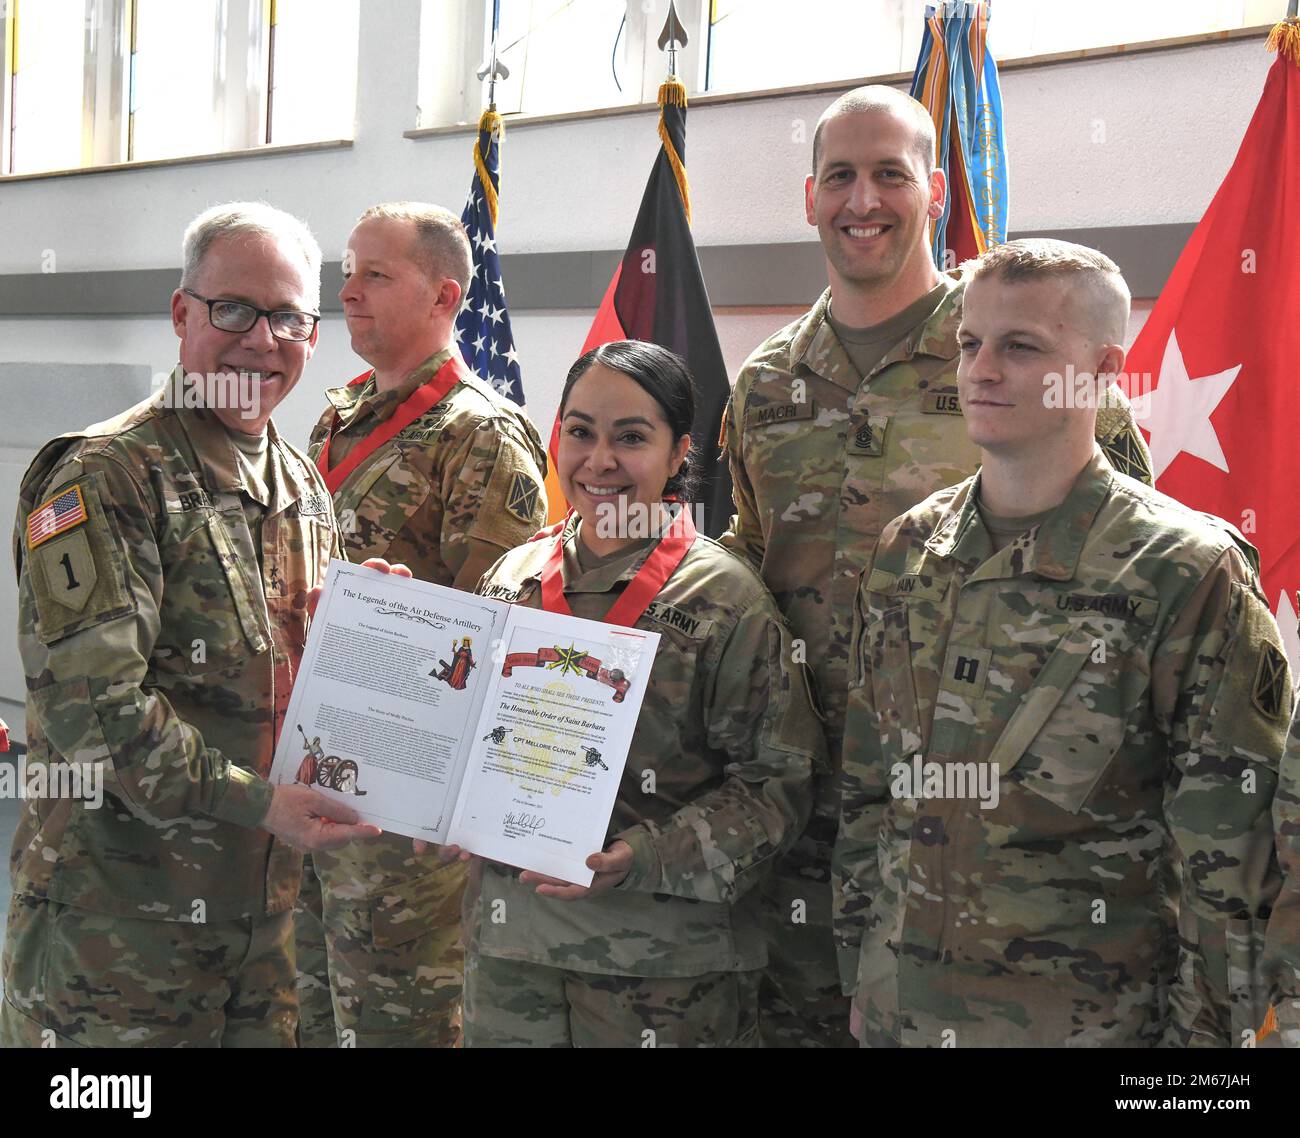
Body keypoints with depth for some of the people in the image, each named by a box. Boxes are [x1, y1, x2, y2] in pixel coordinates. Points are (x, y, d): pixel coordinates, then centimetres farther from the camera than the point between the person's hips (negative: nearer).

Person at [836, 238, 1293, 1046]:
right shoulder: (907, 551, 4)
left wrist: (1204, 1033, -11)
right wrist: (866, 968, 9)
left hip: (1094, 1020, -4)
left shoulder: (1188, 571, -12)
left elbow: (1230, 862, -11)